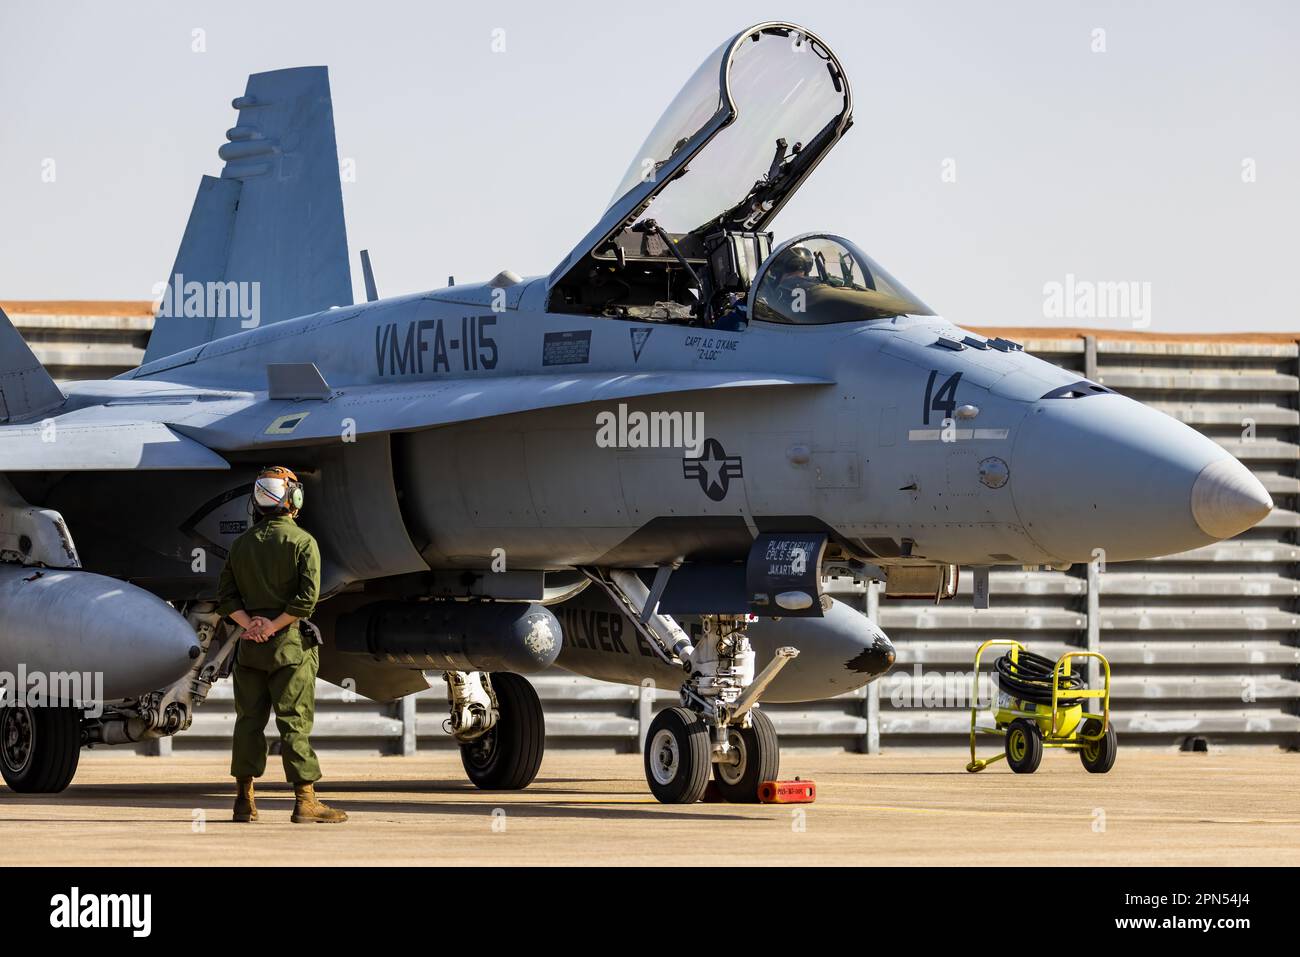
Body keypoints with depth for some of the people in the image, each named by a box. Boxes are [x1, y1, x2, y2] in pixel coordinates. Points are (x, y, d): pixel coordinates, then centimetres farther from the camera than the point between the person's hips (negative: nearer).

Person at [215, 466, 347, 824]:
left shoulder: (242, 544, 10)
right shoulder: (302, 542, -6)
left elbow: (225, 596, 6)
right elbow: (307, 597, -16)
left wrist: (249, 623, -4)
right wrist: (274, 626, -11)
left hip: (250, 646, 5)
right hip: (290, 645, -5)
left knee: (249, 720, 9)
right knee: (294, 721, -4)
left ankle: (244, 799, 10)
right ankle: (305, 801, -5)